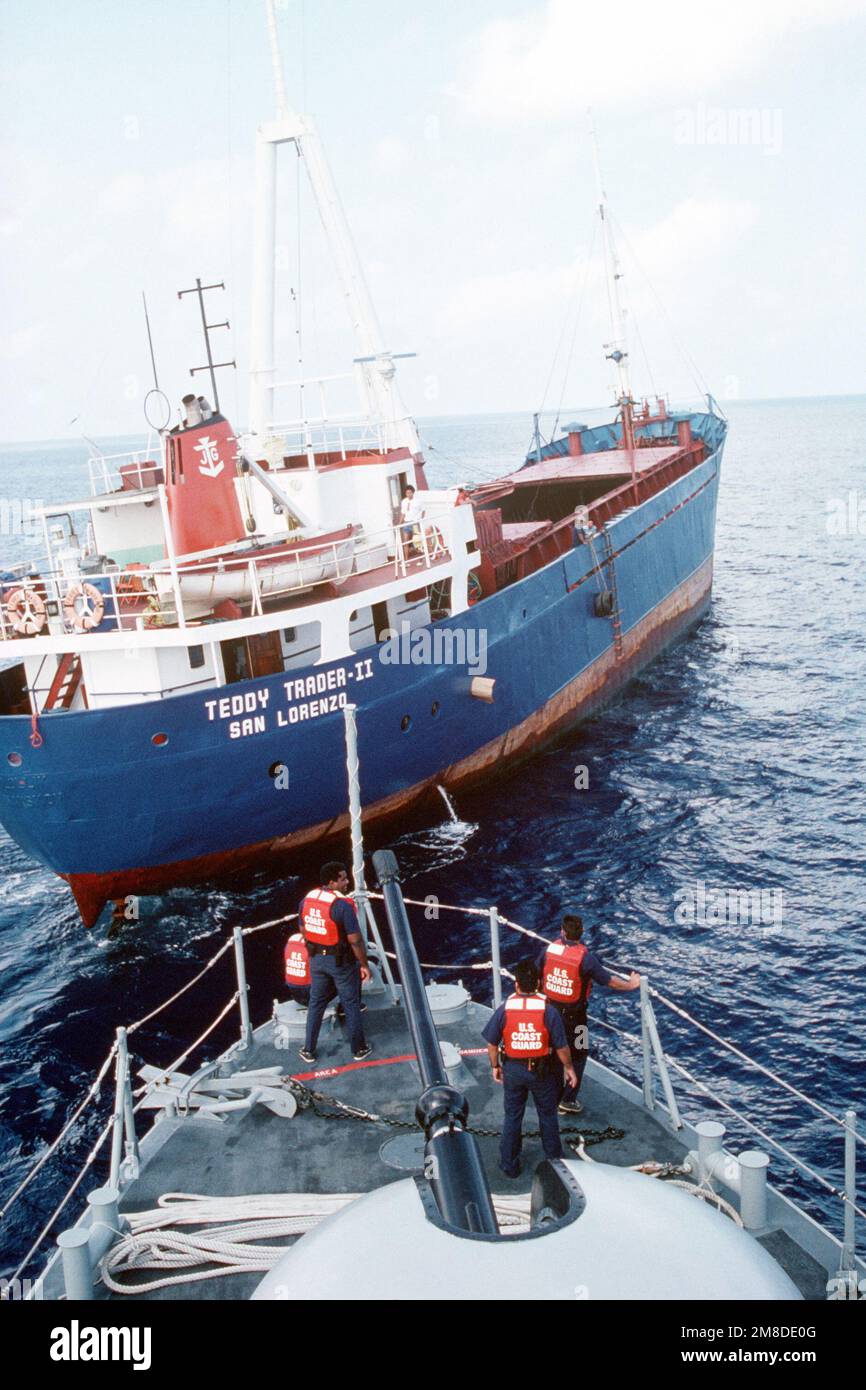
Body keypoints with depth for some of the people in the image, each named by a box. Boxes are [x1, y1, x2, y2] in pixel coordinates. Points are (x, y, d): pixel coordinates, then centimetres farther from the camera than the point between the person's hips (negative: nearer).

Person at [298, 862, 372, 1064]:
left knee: (316, 1003, 19)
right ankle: (358, 1049, 25)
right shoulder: (343, 905, -25)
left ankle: (309, 1050, 26)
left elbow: (303, 931, 8)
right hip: (342, 961, -5)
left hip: (317, 959, 5)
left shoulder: (307, 900, -5)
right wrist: (364, 965, -9)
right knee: (351, 1004, 12)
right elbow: (355, 940, -22)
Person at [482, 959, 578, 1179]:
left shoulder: (504, 1009, -16)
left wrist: (495, 1066, 11)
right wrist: (568, 1067, 6)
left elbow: (492, 1043, -6)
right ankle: (554, 1160, 36)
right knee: (548, 1116, 20)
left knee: (512, 1118, 17)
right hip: (542, 1071, 0)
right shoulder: (548, 1010, -18)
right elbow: (561, 1046, -11)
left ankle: (510, 1165, 28)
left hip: (513, 1070, 1)